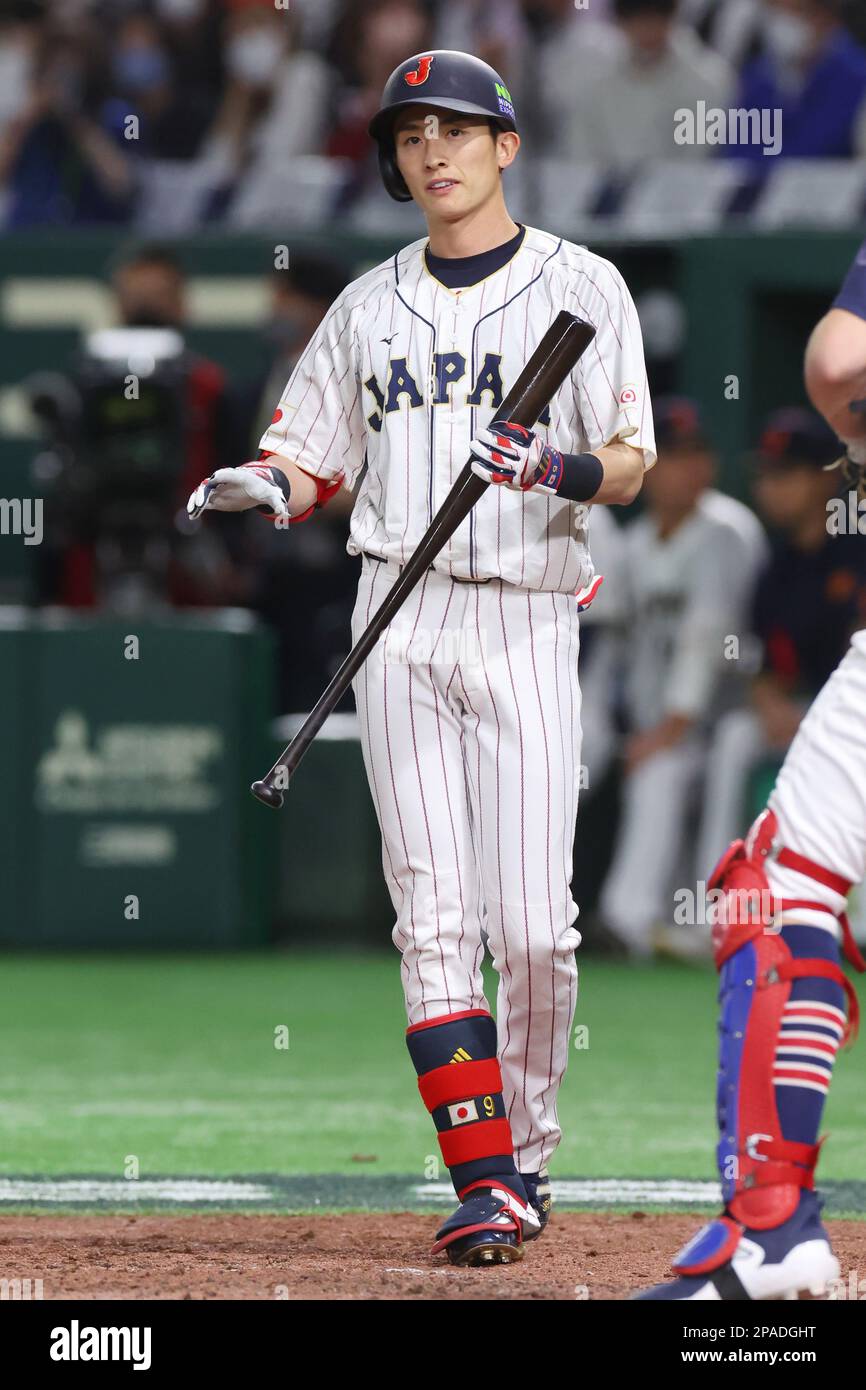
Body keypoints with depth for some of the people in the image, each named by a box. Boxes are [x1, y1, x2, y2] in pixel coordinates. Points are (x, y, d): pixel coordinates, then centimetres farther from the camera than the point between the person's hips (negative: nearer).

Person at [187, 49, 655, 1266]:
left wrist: (553, 467, -25)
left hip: (527, 622, -3)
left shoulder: (582, 287, 3)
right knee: (434, 920, -5)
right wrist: (260, 490, -8)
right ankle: (485, 1184, -4)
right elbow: (312, 461, 15)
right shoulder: (371, 306, 15)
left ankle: (527, 1150, 13)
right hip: (400, 619, 3)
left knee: (534, 926, -7)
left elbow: (630, 468, -4)